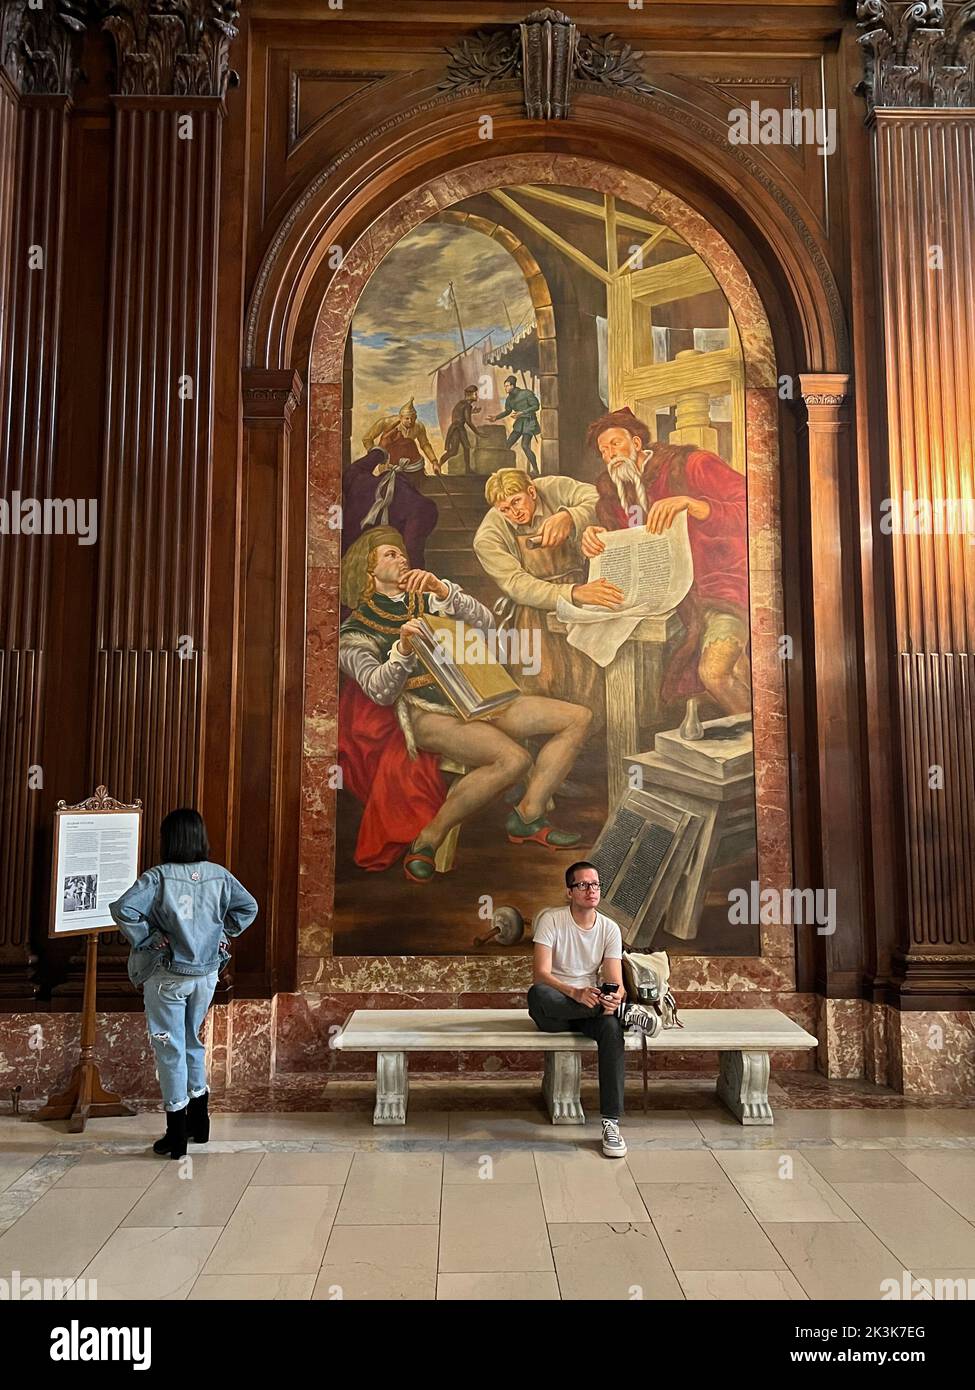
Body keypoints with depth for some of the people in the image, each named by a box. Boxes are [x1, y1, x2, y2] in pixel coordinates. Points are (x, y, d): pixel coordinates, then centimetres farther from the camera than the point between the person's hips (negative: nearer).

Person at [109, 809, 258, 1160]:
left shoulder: (158, 877, -16)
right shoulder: (219, 875, -4)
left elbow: (123, 909, -26)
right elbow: (248, 907, 1)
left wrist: (145, 939, -14)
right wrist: (221, 933, 6)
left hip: (167, 976, -4)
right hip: (206, 973, 4)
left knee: (170, 1049, 7)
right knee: (193, 1042, 22)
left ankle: (176, 1136, 15)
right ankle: (199, 1122, 32)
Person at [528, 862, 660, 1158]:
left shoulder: (610, 929, 3)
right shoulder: (551, 920, -8)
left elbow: (615, 981, -4)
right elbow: (541, 974, -18)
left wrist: (615, 995, -29)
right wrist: (575, 993, -36)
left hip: (592, 1006, 2)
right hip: (553, 1012, -2)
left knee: (612, 1027, -33)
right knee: (537, 994, -38)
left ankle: (611, 1122, -28)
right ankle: (625, 1012, -28)